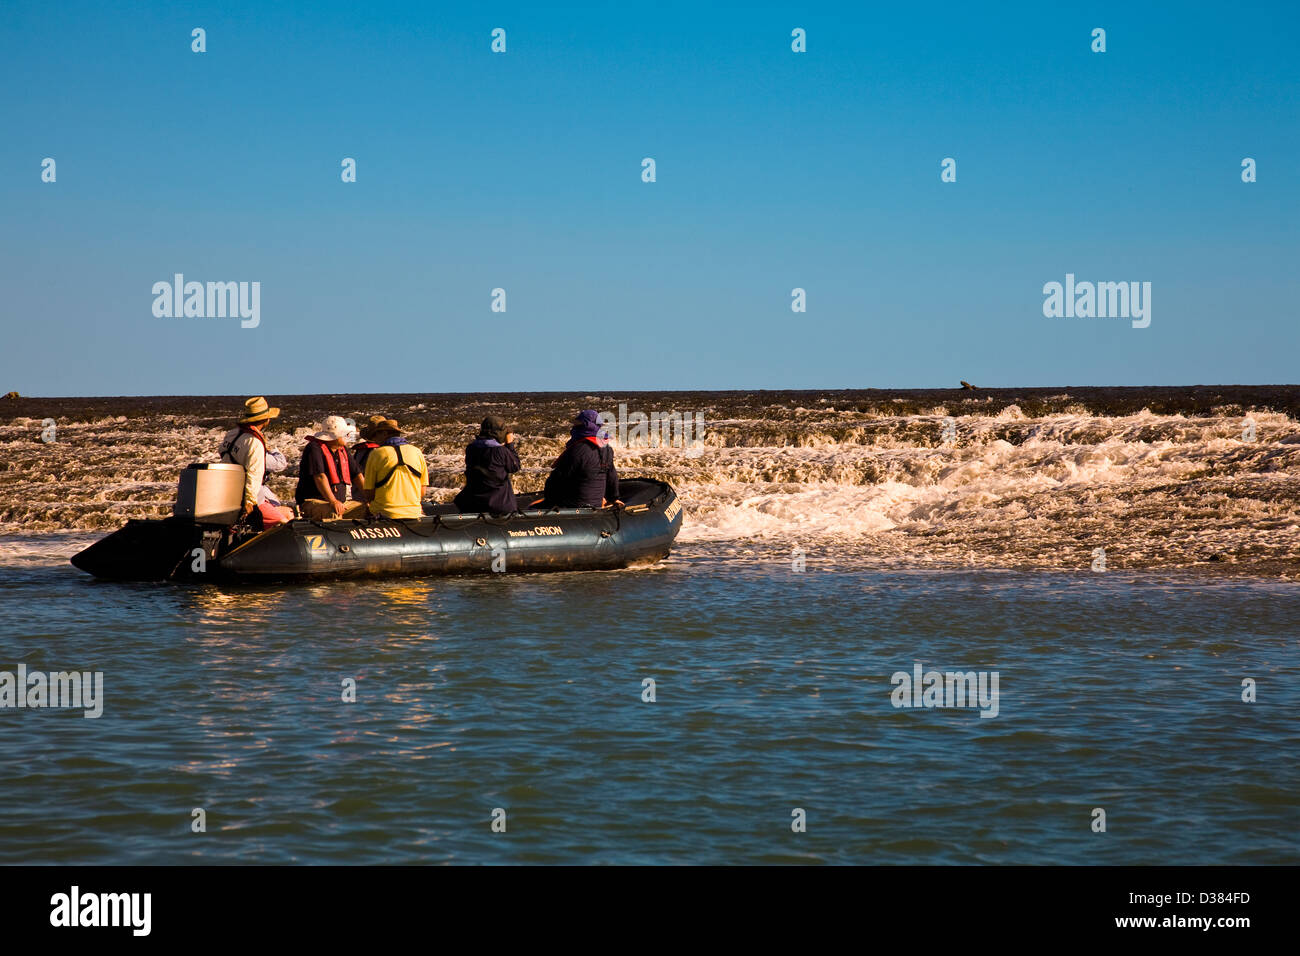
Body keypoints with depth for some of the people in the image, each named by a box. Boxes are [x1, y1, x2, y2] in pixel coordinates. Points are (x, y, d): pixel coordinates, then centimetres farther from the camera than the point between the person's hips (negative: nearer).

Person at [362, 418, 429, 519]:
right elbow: (422, 492, 11)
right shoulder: (417, 452, 8)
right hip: (413, 513, 4)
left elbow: (369, 493, -2)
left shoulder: (376, 454, -2)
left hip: (384, 514, -4)